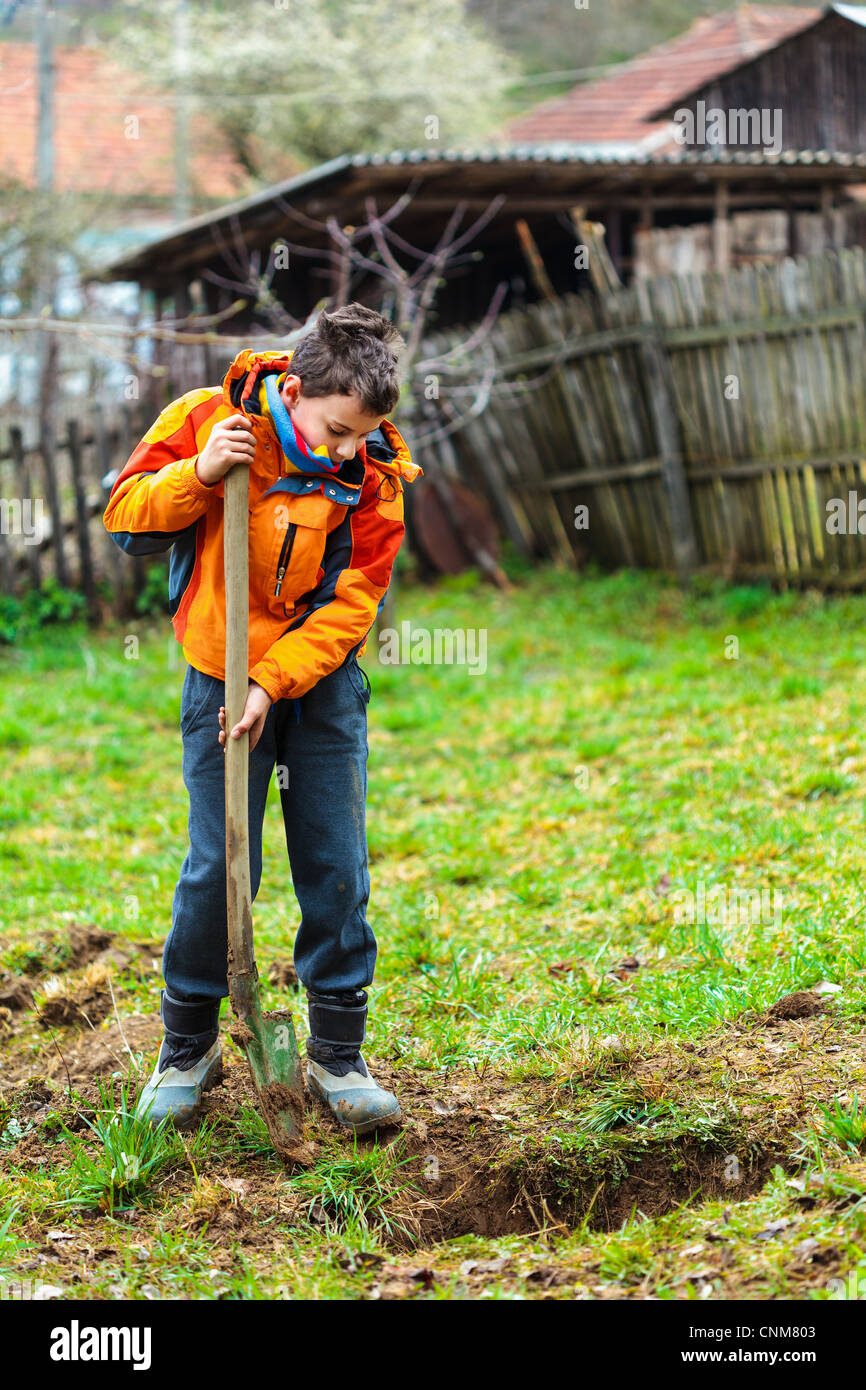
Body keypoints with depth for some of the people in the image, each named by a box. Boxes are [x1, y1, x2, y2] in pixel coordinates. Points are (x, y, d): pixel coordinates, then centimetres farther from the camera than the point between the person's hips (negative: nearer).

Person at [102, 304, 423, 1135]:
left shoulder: (372, 475, -8)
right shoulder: (205, 420, -10)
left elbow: (351, 602, -8)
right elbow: (125, 519, -4)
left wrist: (273, 682, -18)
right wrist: (200, 474, -21)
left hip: (321, 685, 1)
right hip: (219, 681, -1)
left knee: (336, 869, 1)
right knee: (217, 867, -3)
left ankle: (337, 1052, 14)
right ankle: (188, 1046, 16)